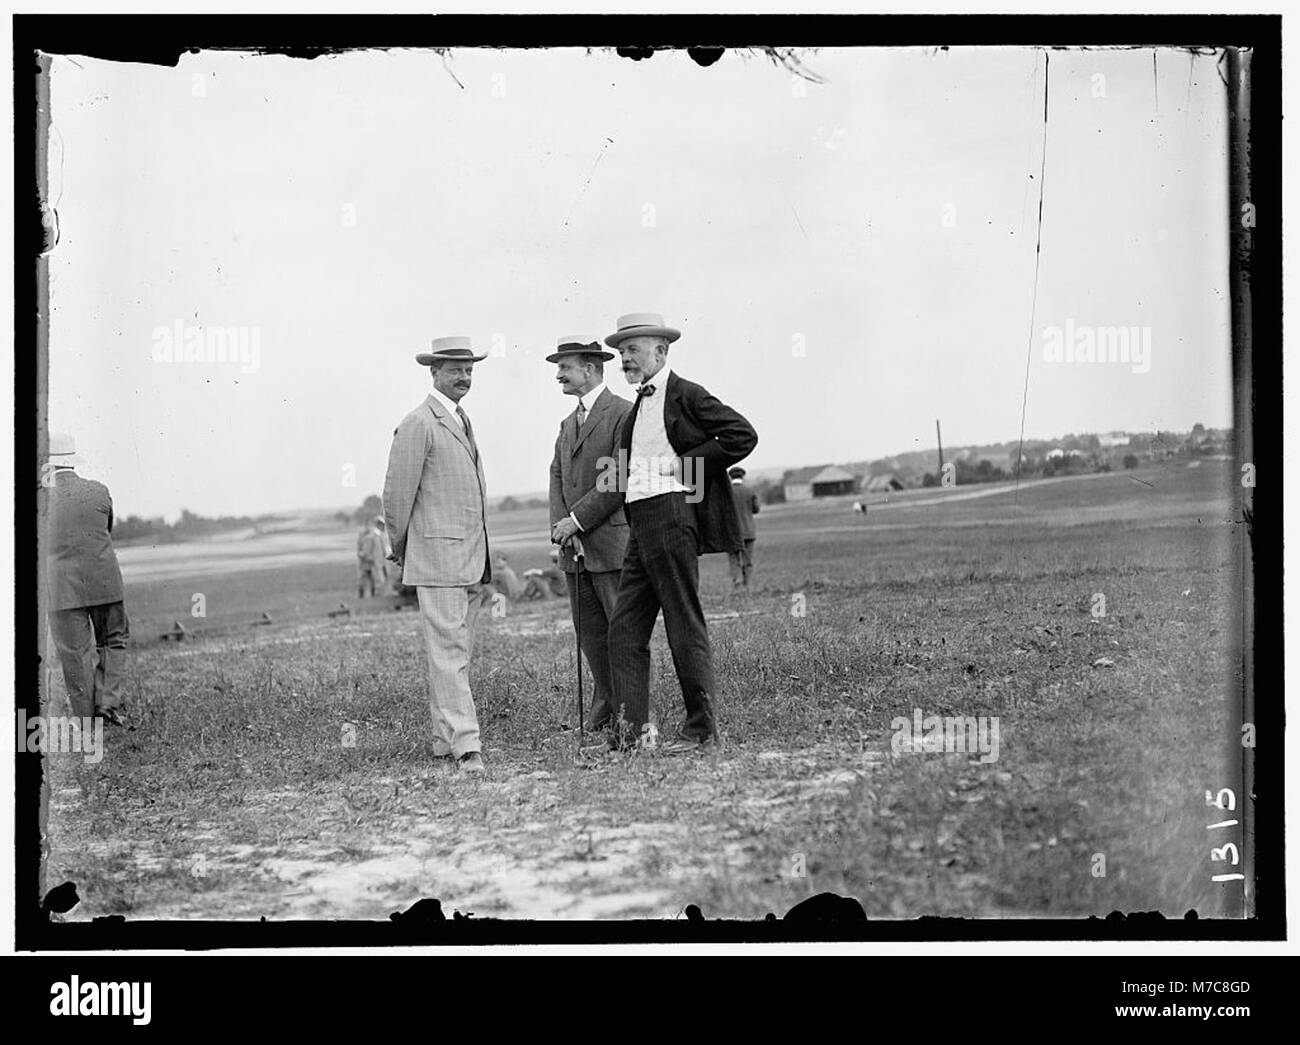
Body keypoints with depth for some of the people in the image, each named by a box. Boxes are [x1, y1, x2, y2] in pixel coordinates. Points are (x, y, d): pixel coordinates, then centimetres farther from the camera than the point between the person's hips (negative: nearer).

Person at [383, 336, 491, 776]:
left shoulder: (463, 422, 19)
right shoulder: (418, 424, -9)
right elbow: (397, 494, -8)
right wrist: (400, 551, 1)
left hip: (471, 556, 9)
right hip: (438, 556, -9)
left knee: (459, 652, 10)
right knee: (448, 653, -11)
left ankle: (444, 740, 16)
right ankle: (465, 747, -17)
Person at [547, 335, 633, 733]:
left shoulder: (623, 414, -6)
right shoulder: (569, 423, 20)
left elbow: (621, 479, -14)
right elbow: (557, 476, 15)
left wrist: (577, 520, -13)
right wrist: (561, 526, -2)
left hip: (613, 543, -8)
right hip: (575, 548, 8)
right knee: (590, 635, 8)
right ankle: (604, 715, 14)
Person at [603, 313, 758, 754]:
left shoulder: (685, 395, -6)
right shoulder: (638, 407, 21)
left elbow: (743, 436, -13)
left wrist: (688, 466, -13)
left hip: (671, 515, -9)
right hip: (640, 525, 9)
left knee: (685, 627, -3)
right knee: (625, 630, 3)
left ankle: (703, 728, 4)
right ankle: (632, 727, 2)